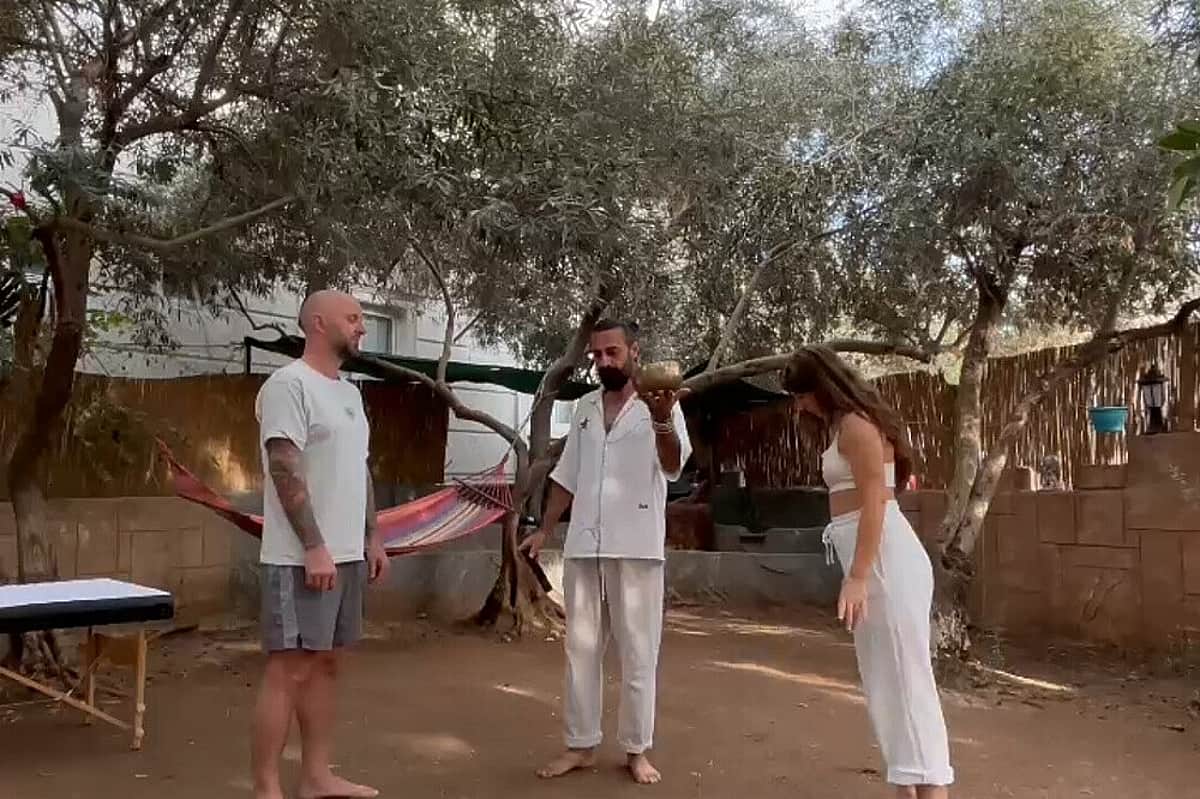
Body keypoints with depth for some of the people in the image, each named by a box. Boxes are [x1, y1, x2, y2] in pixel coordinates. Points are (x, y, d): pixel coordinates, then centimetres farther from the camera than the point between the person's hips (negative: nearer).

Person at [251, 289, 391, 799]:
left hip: (346, 555, 9)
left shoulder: (349, 392, 16)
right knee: (289, 669, -4)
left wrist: (371, 539, 16)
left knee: (325, 664, 13)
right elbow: (285, 471, -19)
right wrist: (313, 548, -21)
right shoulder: (289, 384, -12)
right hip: (303, 558, -9)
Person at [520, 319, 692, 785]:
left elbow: (673, 467, -18)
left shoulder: (662, 405, -1)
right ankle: (581, 745, 19)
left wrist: (662, 420, -37)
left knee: (637, 651, 4)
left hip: (636, 546, -4)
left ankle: (636, 749, 16)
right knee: (581, 648, 9)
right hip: (582, 545, 4)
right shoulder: (585, 407, 13)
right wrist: (544, 530, 12)